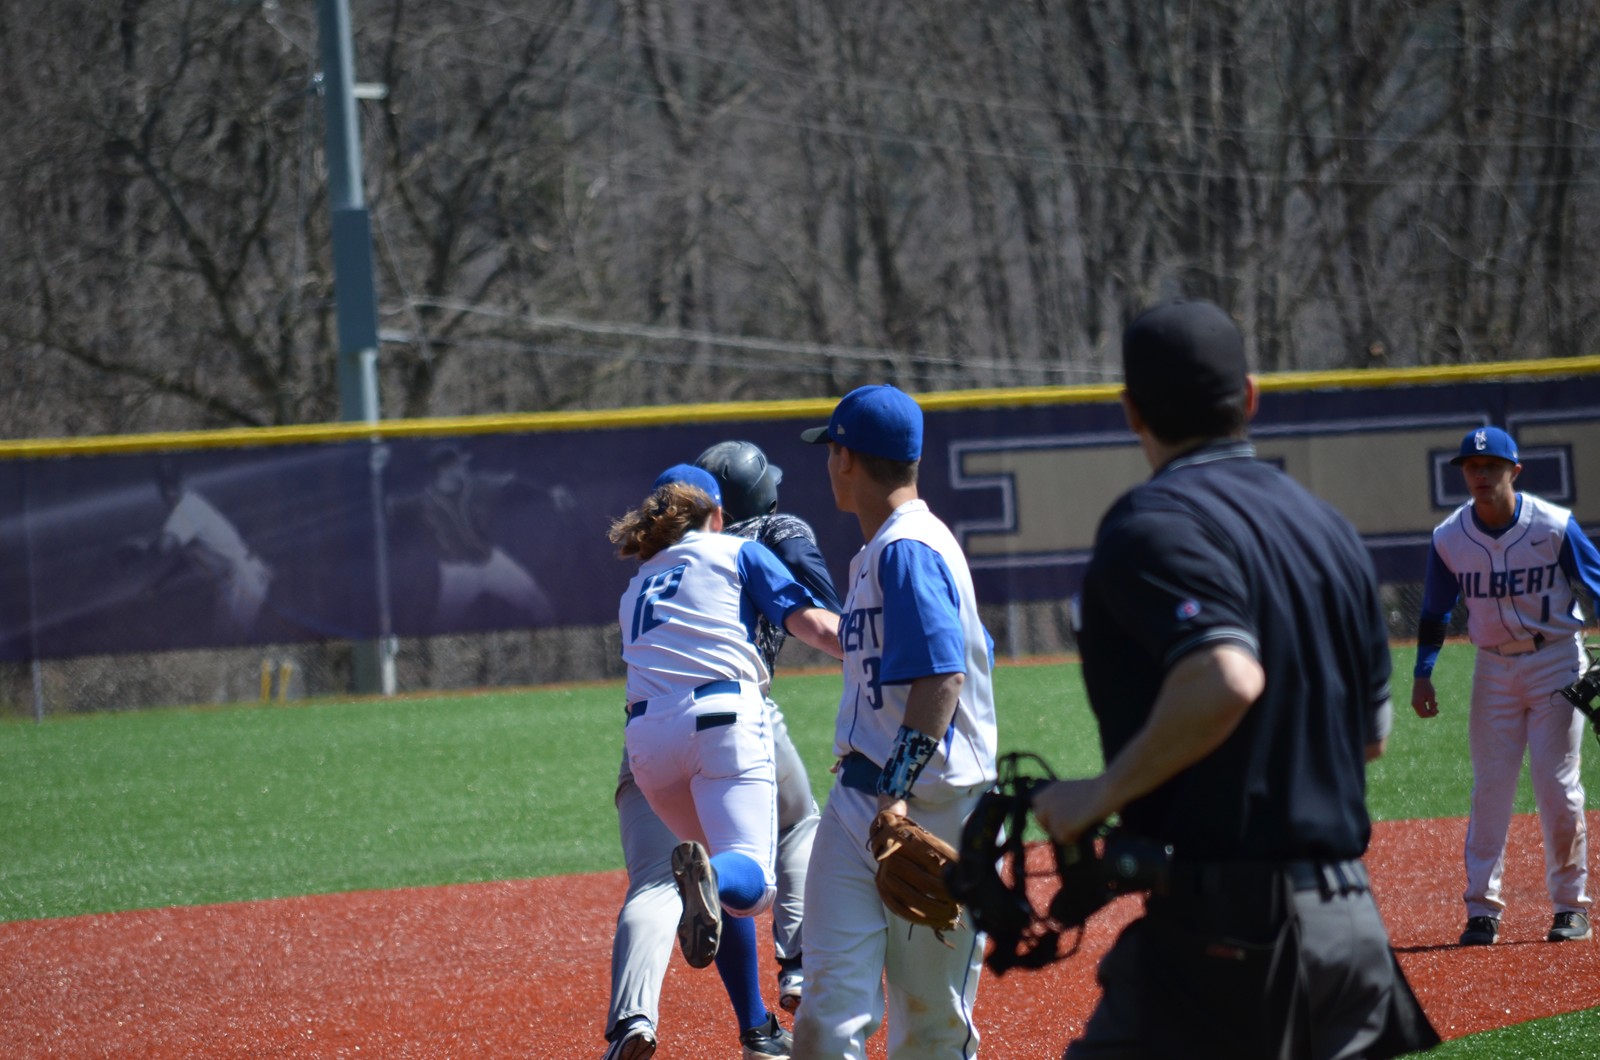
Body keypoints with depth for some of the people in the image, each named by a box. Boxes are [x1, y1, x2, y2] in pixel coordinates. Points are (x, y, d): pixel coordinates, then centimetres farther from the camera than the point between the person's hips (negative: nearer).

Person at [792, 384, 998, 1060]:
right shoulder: (877, 553, 19)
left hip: (932, 805, -9)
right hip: (857, 800, 9)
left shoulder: (909, 550, -12)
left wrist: (898, 792, -30)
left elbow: (943, 675, -22)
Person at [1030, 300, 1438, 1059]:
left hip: (1221, 931, -8)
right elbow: (1372, 732, 20)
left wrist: (1101, 796, -17)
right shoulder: (1328, 527, 17)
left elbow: (1226, 680, -26)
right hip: (1350, 921, 8)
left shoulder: (1152, 524, -9)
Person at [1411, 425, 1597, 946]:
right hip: (1494, 668, 3)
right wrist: (1422, 673, -1)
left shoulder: (1554, 527, -11)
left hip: (1555, 660, -3)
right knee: (1489, 789, 0)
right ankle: (1482, 909, 3)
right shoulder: (1449, 538, -3)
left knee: (1558, 786, -3)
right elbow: (1435, 611, 8)